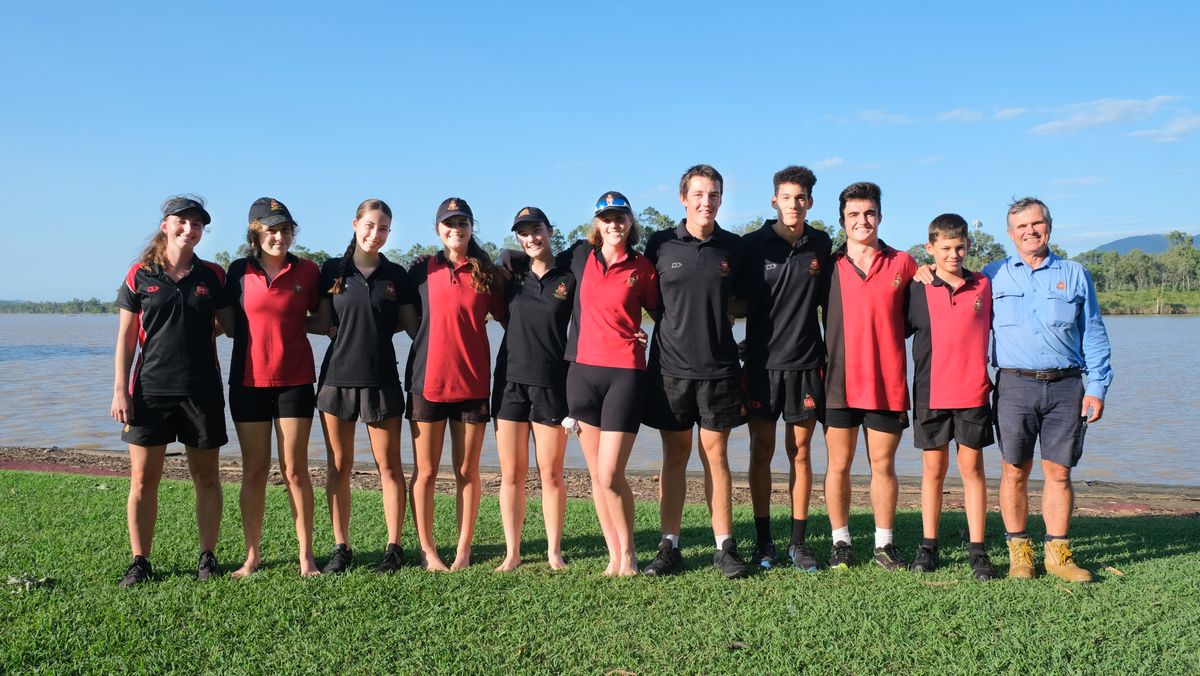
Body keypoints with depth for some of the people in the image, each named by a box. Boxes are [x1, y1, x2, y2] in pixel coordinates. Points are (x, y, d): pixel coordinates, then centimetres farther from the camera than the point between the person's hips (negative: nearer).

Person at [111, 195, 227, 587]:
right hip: (151, 389, -1)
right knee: (143, 478, 2)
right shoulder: (141, 275, 3)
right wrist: (120, 390, -1)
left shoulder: (212, 276, 6)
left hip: (202, 390, 1)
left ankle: (207, 557, 16)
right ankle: (140, 562, 14)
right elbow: (126, 337, 4)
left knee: (206, 478, 5)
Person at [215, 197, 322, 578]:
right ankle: (252, 556, 17)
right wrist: (283, 322, -4)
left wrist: (294, 325, -3)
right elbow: (228, 326, 4)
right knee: (253, 471, 8)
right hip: (249, 381, 1)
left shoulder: (307, 271, 1)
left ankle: (306, 556, 10)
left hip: (295, 381, -1)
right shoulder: (238, 272, 2)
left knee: (295, 470, 2)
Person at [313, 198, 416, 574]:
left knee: (389, 466, 2)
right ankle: (341, 547, 16)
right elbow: (321, 324, 7)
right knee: (339, 467, 5)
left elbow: (411, 325, 8)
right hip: (337, 377, 1)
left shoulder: (396, 275, 5)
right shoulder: (333, 270, 6)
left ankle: (394, 547, 12)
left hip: (380, 379, -1)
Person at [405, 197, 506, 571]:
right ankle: (427, 550, 13)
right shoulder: (422, 270, 6)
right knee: (426, 471, 3)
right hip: (428, 381, 0)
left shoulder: (486, 273, 6)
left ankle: (463, 550, 15)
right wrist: (435, 343, 6)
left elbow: (507, 316, 9)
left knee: (468, 471, 5)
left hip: (472, 383, 0)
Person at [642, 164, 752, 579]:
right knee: (675, 457, 6)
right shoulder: (661, 244, 2)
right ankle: (669, 548, 13)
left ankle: (725, 548, 12)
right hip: (671, 366, 0)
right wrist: (676, 322, 1)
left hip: (718, 367, 0)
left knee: (715, 455, 4)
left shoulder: (734, 247, 5)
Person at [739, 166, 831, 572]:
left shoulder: (821, 245, 6)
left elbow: (827, 300, 15)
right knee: (761, 451, 4)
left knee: (801, 453, 6)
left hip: (805, 363, 2)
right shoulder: (753, 244, -2)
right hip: (761, 362, -2)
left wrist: (828, 355, 11)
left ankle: (799, 541, 16)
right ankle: (763, 541, 15)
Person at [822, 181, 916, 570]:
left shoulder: (903, 264, 5)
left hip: (888, 384, 0)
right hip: (840, 382, 0)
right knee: (839, 465, 6)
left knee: (883, 465, 7)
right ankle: (840, 542, 18)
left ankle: (884, 544, 19)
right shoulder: (829, 266, 5)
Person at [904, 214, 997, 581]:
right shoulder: (917, 290, 1)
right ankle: (928, 546, 16)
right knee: (934, 469, 7)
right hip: (931, 393, 0)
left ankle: (977, 550, 9)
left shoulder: (984, 286, 5)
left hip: (973, 392, 0)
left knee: (972, 468, 3)